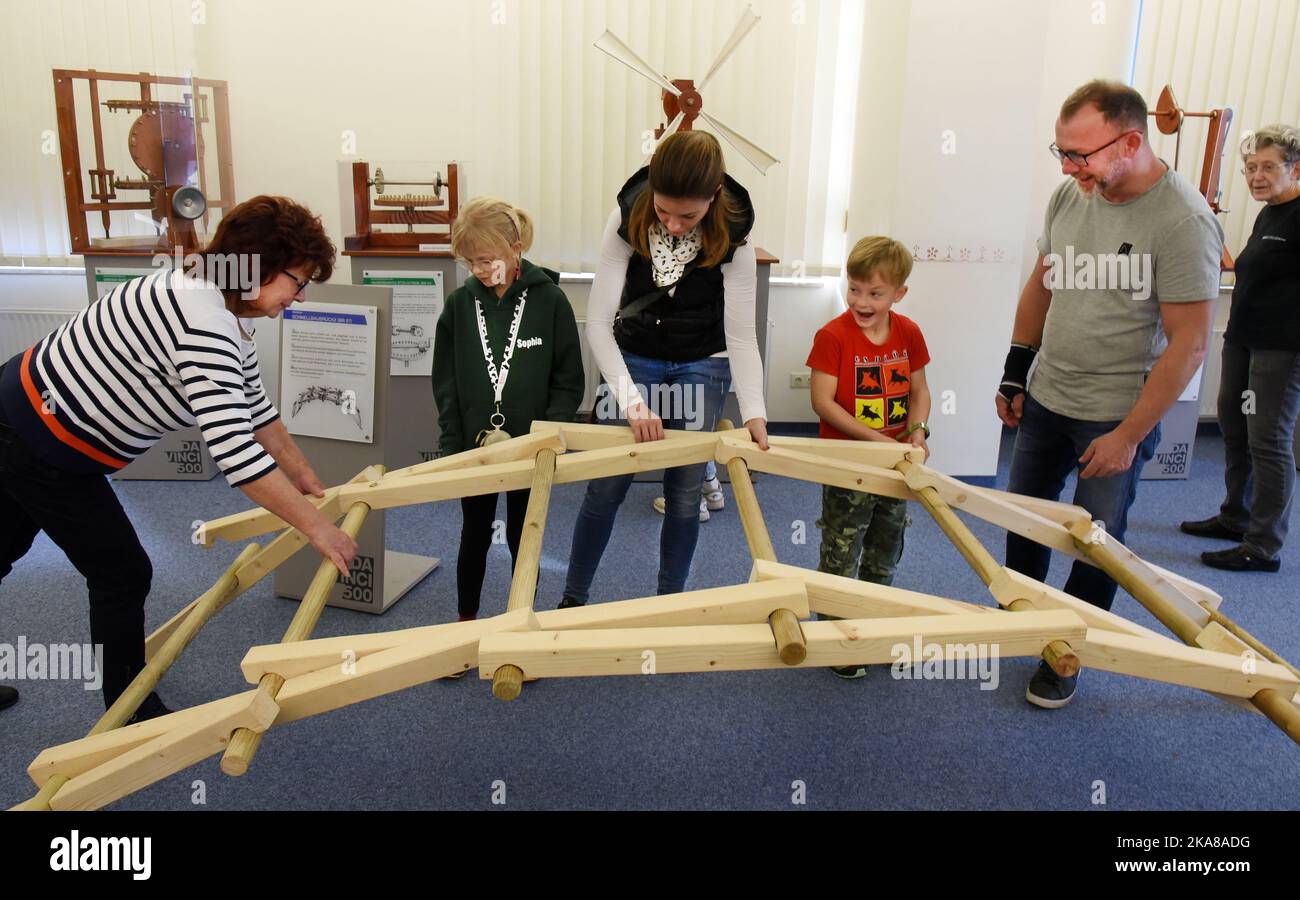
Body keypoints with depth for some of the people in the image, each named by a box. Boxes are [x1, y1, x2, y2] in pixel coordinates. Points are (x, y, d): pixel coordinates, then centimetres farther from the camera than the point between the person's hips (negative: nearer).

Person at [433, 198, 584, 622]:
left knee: (522, 538, 12)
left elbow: (569, 382, -6)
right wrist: (452, 449, -4)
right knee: (475, 535, 17)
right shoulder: (459, 304, -3)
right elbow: (445, 385, 1)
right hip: (474, 446, 2)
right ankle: (466, 619, 35)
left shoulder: (550, 300, -10)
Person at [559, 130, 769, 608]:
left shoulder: (732, 237, -21)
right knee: (605, 487, 0)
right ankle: (573, 598, 19)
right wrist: (632, 402, -30)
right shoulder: (628, 219, -22)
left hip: (701, 366, 0)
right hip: (633, 357, 0)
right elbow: (599, 321, -22)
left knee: (685, 493, 3)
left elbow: (741, 334, -18)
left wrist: (754, 412, -30)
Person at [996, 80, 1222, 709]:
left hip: (1117, 416, -5)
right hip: (1045, 398, 6)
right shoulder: (1071, 194, -1)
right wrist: (1015, 373, 12)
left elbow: (1188, 346, -17)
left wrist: (1128, 436, -16)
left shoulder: (1183, 221, -19)